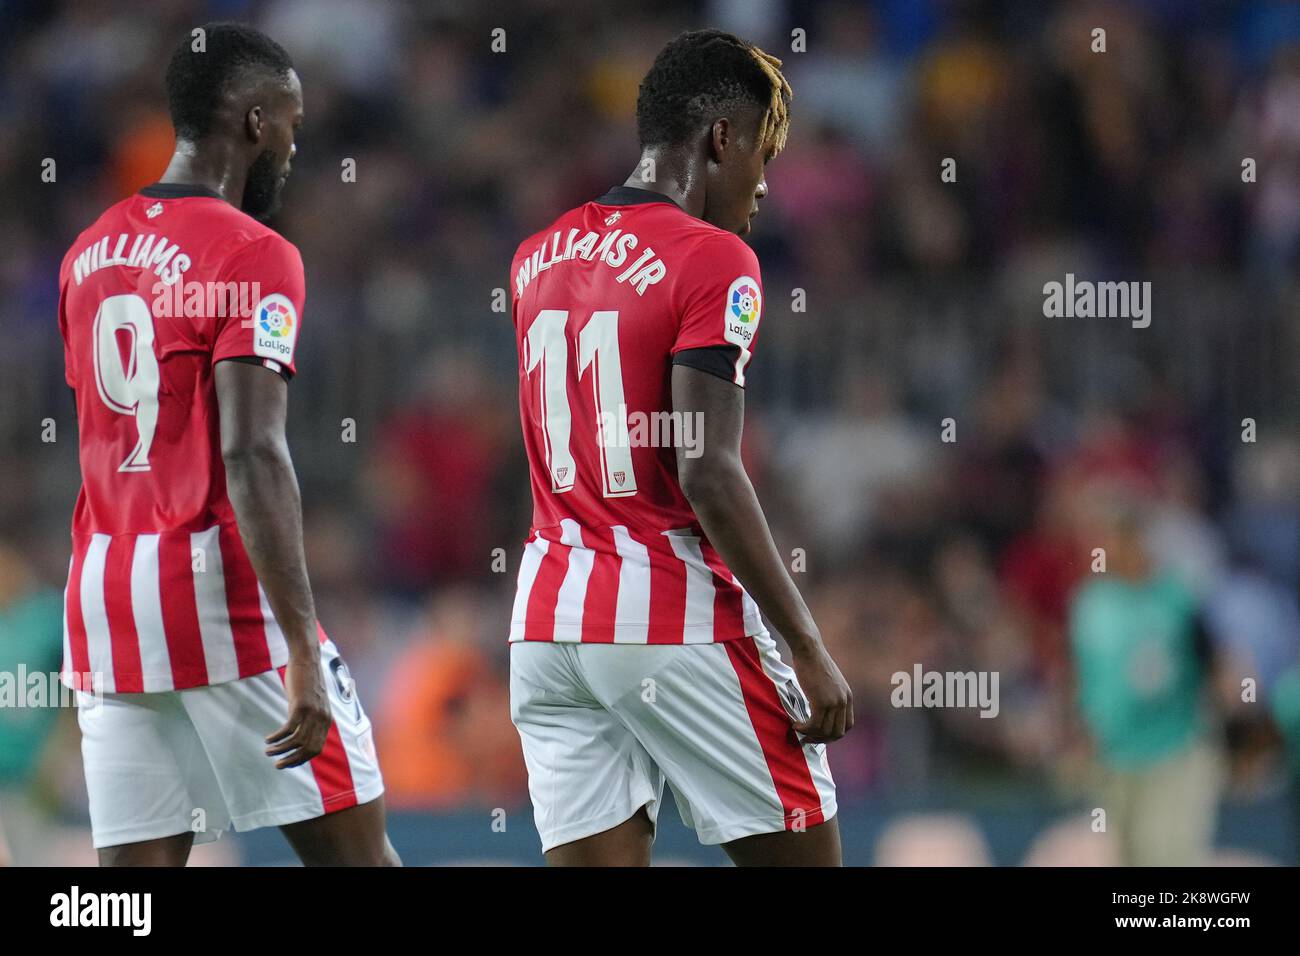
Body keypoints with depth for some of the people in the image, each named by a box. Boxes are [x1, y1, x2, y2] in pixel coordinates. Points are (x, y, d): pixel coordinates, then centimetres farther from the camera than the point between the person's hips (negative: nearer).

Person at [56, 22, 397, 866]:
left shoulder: (90, 253, 14)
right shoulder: (252, 256, -10)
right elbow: (253, 456, -20)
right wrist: (302, 653, -23)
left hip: (105, 600, 7)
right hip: (222, 601, -7)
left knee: (137, 863, 3)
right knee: (354, 849, 3)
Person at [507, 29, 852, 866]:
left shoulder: (536, 259, 12)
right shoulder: (714, 262, -9)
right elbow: (708, 473, -17)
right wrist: (809, 649, -15)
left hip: (546, 620, 6)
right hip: (677, 623, -6)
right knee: (802, 854, 6)